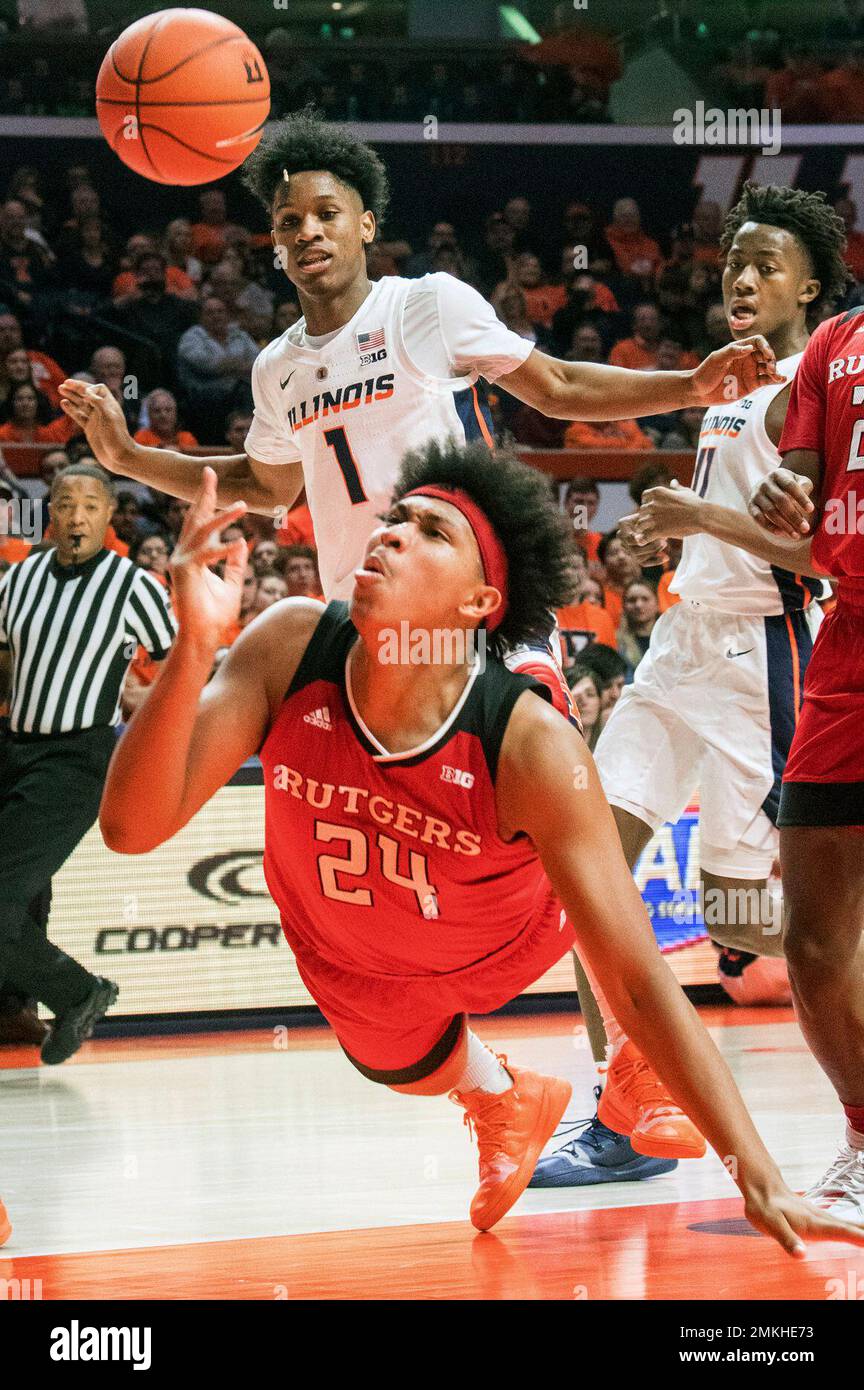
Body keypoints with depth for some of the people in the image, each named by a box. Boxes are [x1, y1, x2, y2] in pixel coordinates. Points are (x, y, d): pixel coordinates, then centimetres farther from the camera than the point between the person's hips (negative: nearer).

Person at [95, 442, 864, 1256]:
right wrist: (194, 646, -56)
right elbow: (133, 827, -39)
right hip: (354, 960, 2)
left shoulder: (534, 748, -42)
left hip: (501, 941, -2)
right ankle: (504, 1102, 61)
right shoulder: (289, 649, -36)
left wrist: (758, 1179, -43)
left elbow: (639, 983, -38)